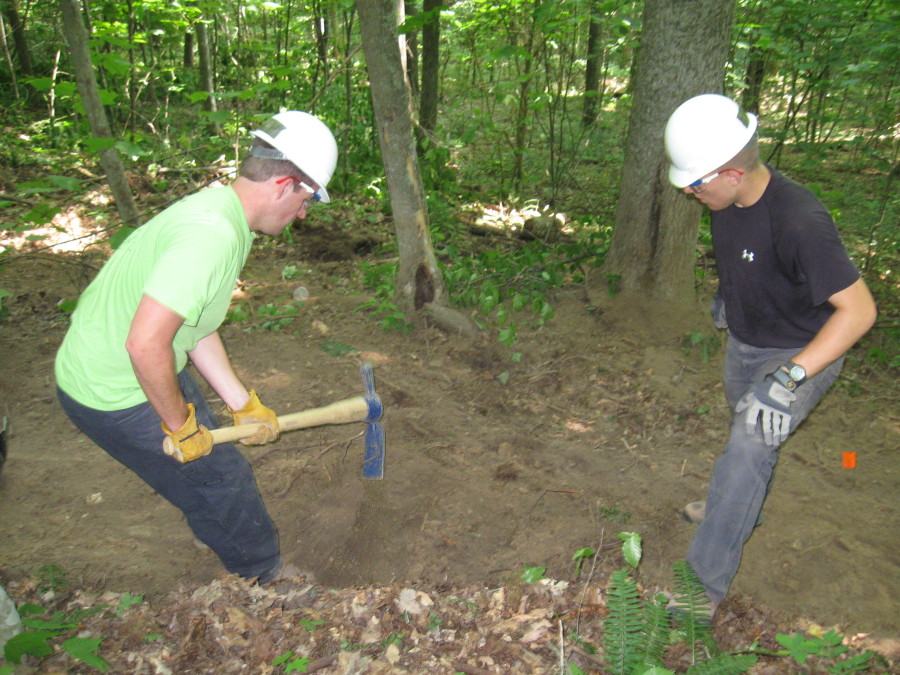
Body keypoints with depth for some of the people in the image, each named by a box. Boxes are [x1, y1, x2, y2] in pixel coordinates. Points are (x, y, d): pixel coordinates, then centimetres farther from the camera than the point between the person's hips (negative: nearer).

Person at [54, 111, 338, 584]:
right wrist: (181, 425, -19)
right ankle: (269, 578, 29)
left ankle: (254, 564, 43)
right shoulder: (213, 235, -31)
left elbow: (196, 327, 9)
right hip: (114, 396, -10)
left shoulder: (218, 210, 3)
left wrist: (242, 404, 10)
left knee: (207, 451, 22)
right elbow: (146, 344, -35)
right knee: (221, 480, 4)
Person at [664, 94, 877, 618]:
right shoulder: (727, 202, -13)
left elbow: (859, 309, -36)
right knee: (747, 433, 26)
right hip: (744, 343, 8)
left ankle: (706, 583, -11)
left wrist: (788, 378, -42)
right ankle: (741, 511, 52)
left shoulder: (800, 221, -36)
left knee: (749, 449, -21)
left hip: (801, 353, -8)